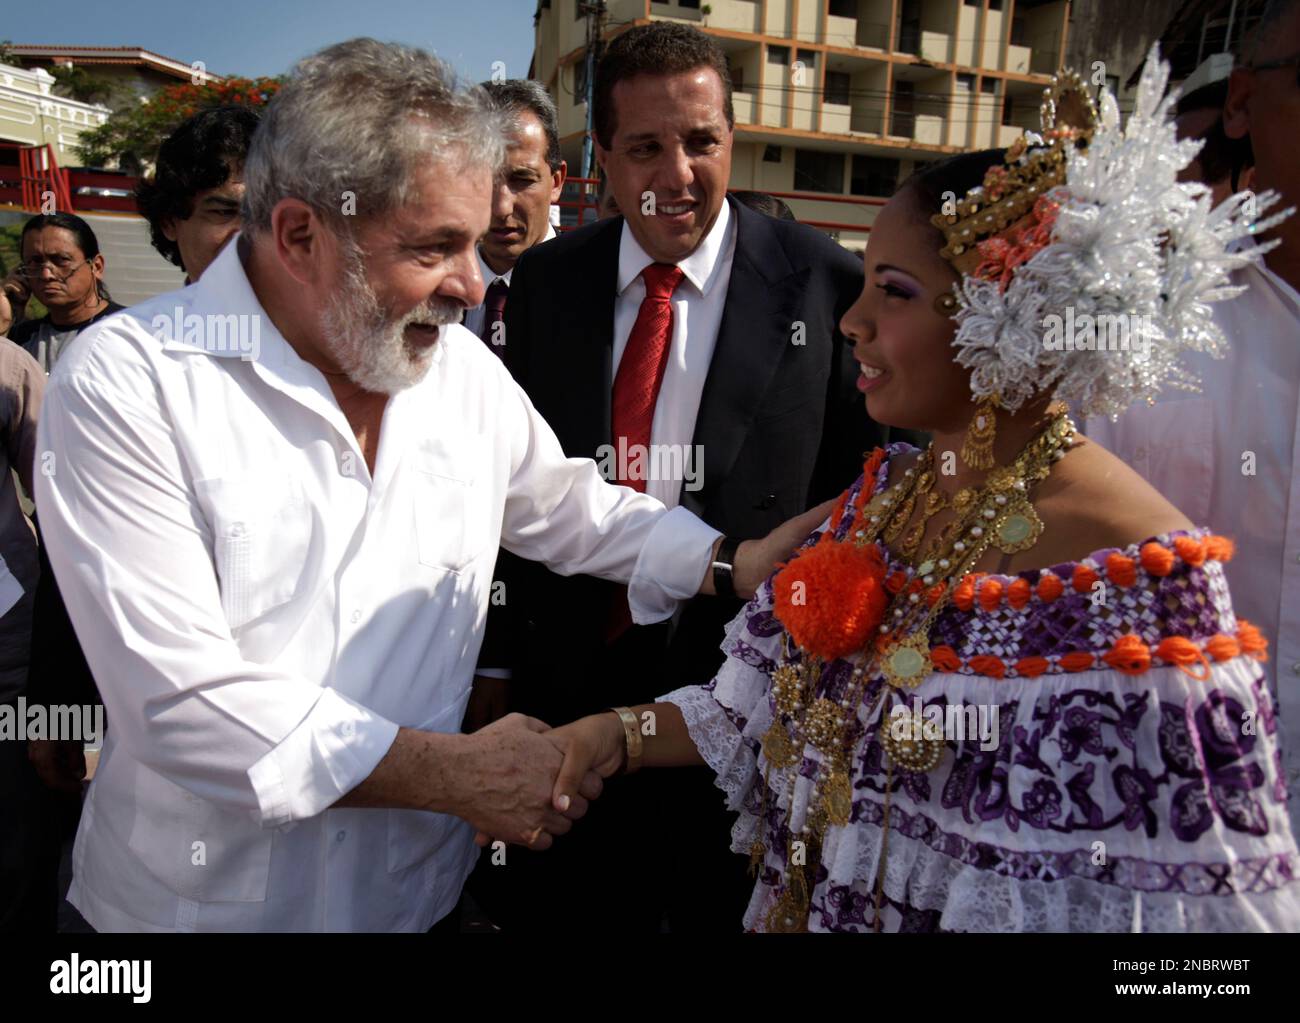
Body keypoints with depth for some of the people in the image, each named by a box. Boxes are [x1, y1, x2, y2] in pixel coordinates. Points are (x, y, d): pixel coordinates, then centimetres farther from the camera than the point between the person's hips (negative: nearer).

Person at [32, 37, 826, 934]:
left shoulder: (464, 366, -4)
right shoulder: (126, 383, -19)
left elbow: (570, 508, 9)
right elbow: (182, 698, -24)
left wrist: (737, 564, -6)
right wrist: (455, 771, -24)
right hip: (204, 900, -4)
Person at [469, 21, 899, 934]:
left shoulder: (827, 285, -8)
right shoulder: (544, 283, 2)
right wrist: (499, 655, 4)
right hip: (566, 680, 3)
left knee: (726, 906, 19)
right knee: (559, 909, 21)